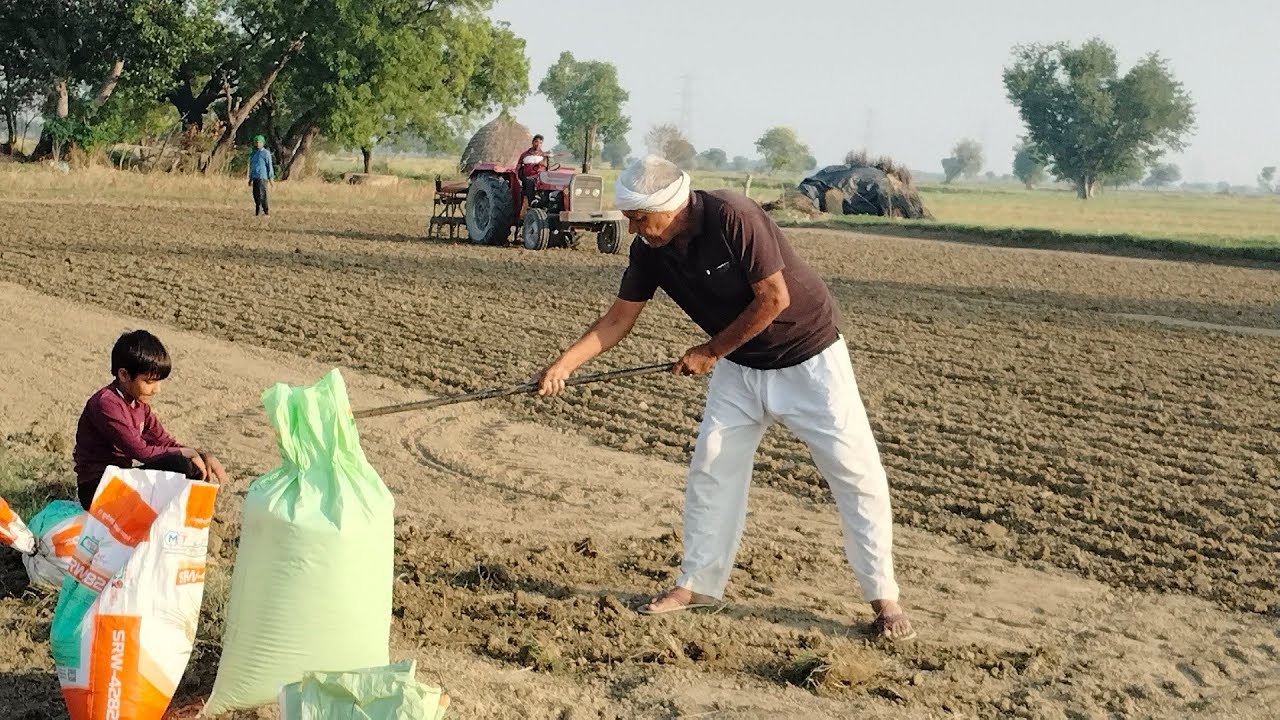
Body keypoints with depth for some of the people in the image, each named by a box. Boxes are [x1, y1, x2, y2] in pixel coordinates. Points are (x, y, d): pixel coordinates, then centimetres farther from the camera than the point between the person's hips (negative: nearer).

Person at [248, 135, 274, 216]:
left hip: (262, 177, -7)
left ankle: (266, 211, -6)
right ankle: (257, 212, 7)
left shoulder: (266, 153, -3)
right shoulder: (254, 154, 18)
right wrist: (250, 179, 22)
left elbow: (269, 165, -7)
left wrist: (271, 177, -12)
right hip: (255, 177, 7)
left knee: (262, 194, -12)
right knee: (256, 194, 4)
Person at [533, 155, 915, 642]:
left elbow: (774, 299, -26)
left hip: (808, 356, -6)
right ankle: (699, 584, 17)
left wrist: (711, 353, -16)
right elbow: (618, 319, -2)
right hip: (741, 364, 6)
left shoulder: (731, 217, -29)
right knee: (711, 465, 4)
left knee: (855, 470, -6)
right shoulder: (649, 250, -9)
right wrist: (565, 364, -15)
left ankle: (884, 598, 3)